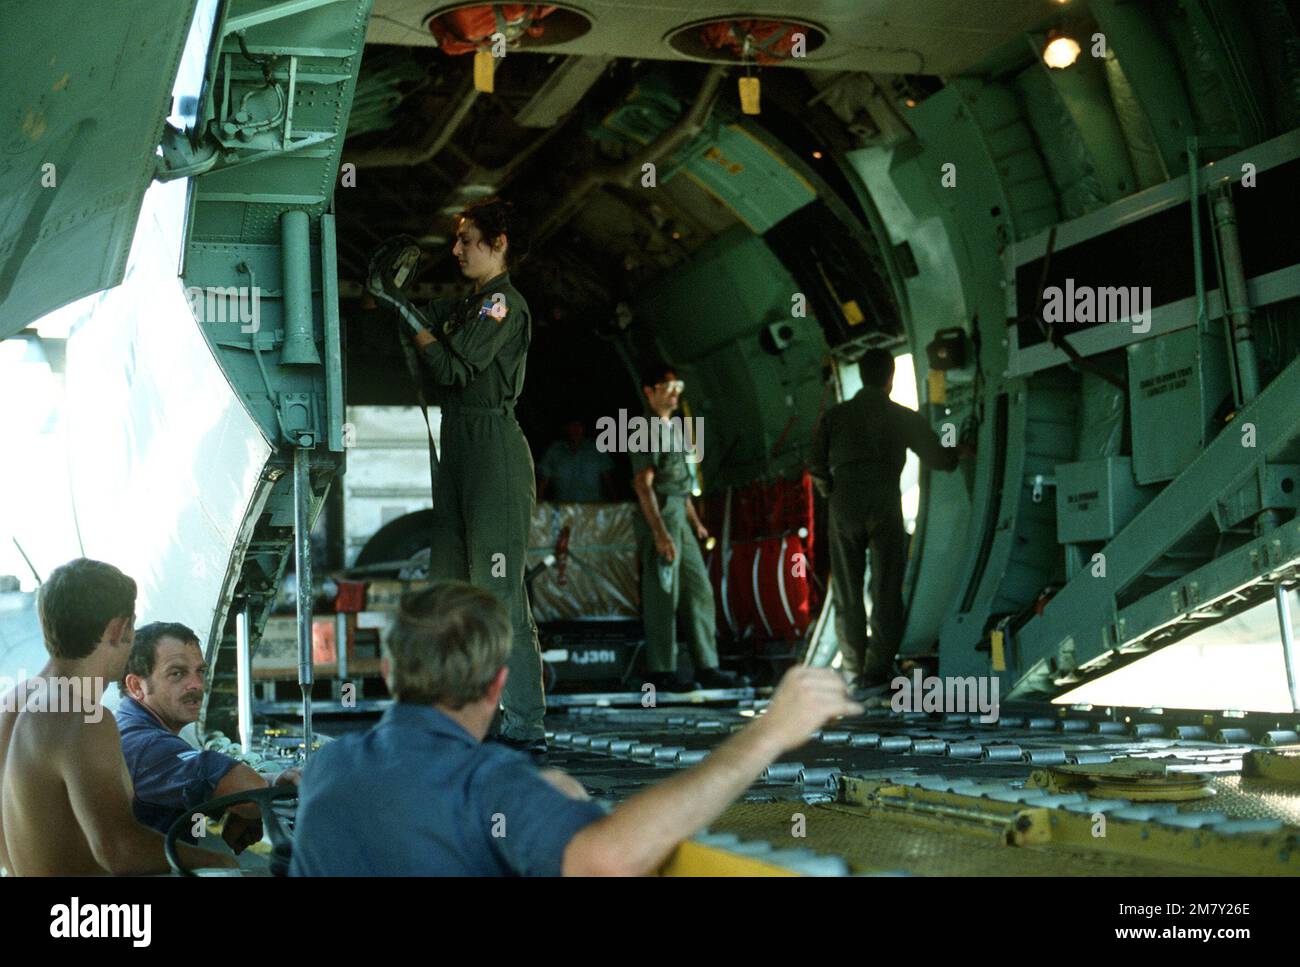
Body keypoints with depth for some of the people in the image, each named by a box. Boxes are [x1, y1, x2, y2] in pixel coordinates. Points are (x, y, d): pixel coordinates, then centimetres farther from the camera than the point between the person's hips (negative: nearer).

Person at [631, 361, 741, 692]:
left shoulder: (673, 429, 18)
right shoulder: (649, 430, -10)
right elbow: (643, 484, -17)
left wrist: (695, 522, 23)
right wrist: (660, 532, -23)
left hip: (679, 517, 10)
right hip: (659, 516, -9)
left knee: (700, 592, 8)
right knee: (663, 598, -5)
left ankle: (707, 667, 12)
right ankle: (661, 671, 1)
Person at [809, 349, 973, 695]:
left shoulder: (835, 414, 9)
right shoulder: (904, 417, 7)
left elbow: (817, 467, 3)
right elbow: (938, 459, 11)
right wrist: (959, 452, 34)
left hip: (844, 509, 1)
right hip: (885, 509, -1)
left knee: (848, 592, 14)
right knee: (887, 593, 2)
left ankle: (855, 670, 21)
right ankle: (874, 675, -7)